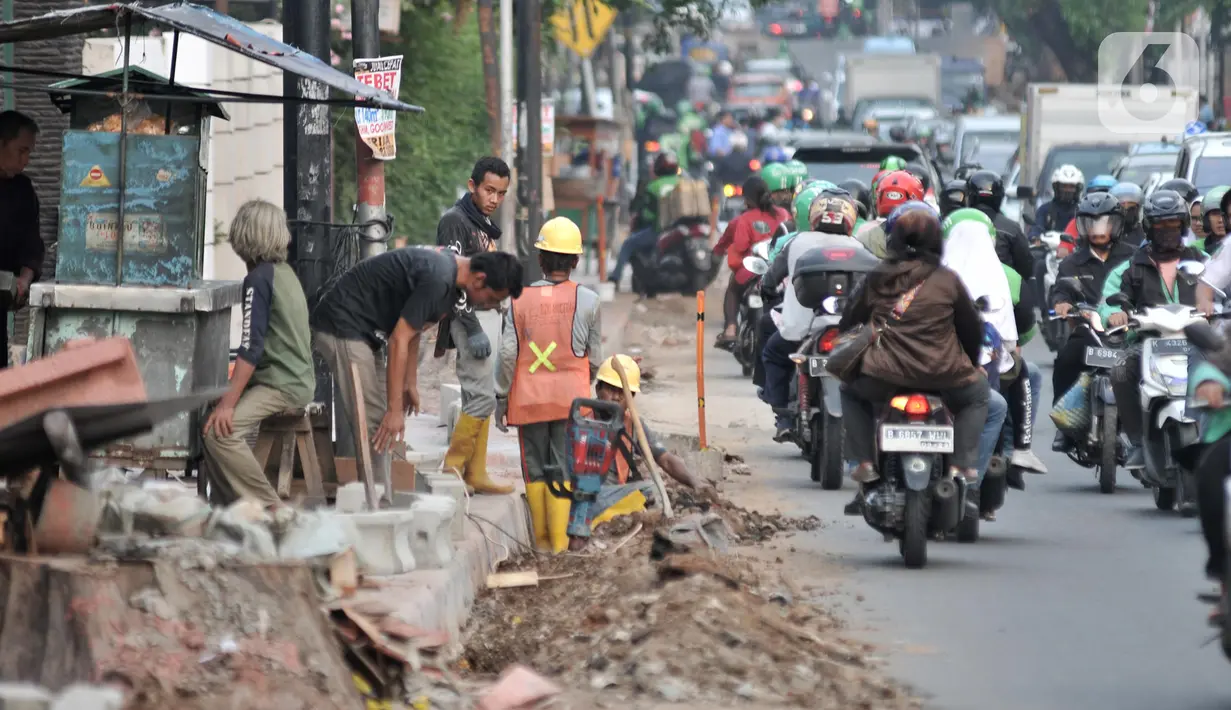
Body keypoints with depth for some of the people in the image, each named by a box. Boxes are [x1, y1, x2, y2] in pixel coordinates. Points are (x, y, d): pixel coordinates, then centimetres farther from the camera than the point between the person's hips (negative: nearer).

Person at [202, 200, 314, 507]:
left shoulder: (259, 279, -13)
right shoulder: (285, 272, 15)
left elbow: (251, 346, -20)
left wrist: (229, 402, -22)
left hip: (281, 386, -10)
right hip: (299, 380, 10)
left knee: (219, 431, -24)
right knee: (209, 420, 12)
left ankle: (271, 511, -21)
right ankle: (238, 504, 8)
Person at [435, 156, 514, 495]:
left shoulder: (484, 223, 18)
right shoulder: (455, 220, -12)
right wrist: (473, 329, -22)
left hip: (488, 317, 10)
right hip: (469, 318, -10)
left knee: (481, 397, 9)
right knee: (481, 395, -13)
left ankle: (475, 475, 11)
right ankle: (452, 470, -7)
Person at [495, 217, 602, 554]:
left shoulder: (521, 300, -3)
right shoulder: (586, 300, -3)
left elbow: (507, 354, -5)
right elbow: (595, 357, 2)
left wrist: (500, 399, 4)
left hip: (529, 396, 1)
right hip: (571, 394, -1)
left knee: (535, 468, 9)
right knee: (564, 467, 3)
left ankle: (541, 538, 14)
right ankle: (559, 539, 1)